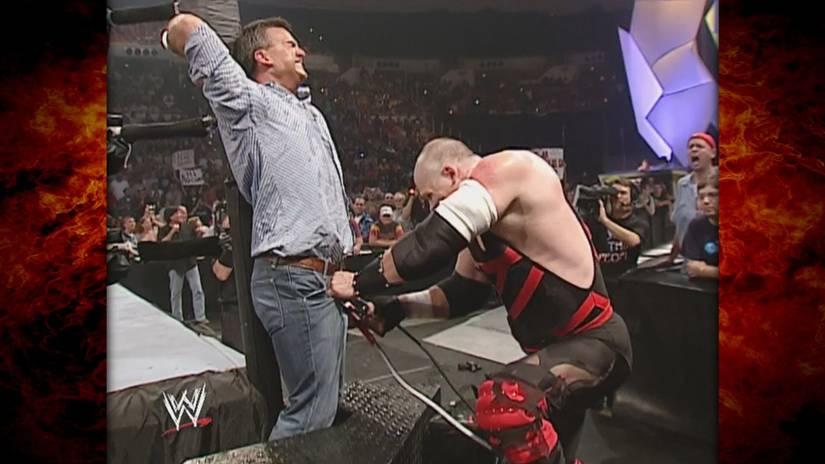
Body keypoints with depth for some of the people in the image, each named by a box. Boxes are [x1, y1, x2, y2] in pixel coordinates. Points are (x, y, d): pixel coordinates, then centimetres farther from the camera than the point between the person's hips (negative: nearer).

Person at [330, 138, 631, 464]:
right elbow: (462, 292, 17)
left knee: (503, 402, -33)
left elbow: (430, 245, -25)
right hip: (558, 344, 10)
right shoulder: (481, 224, 11)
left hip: (593, 342, -10)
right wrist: (396, 307, 4)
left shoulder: (506, 169, -18)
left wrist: (360, 284, -13)